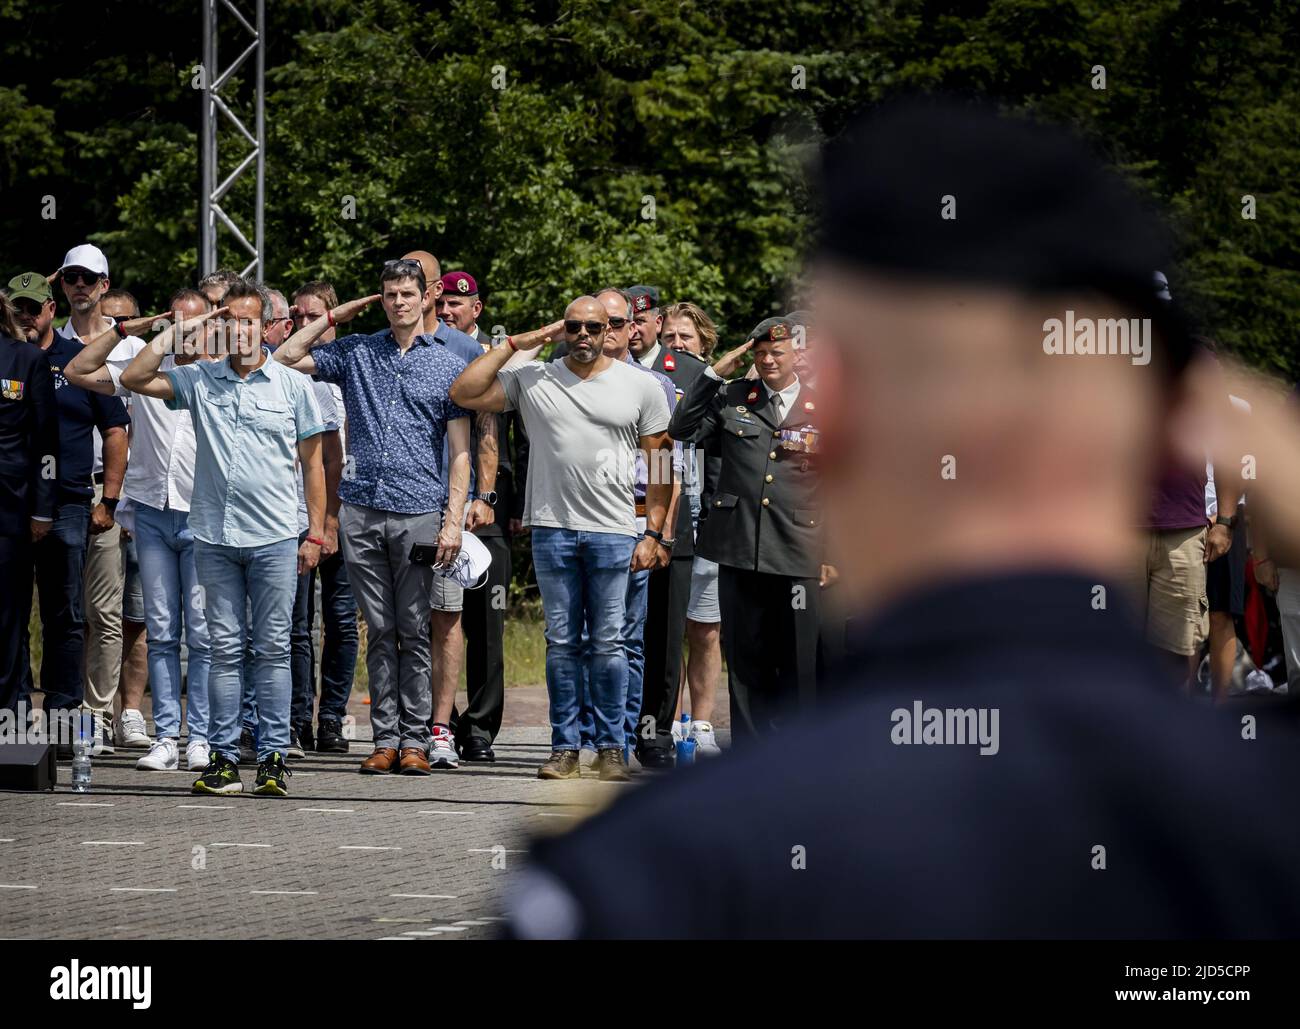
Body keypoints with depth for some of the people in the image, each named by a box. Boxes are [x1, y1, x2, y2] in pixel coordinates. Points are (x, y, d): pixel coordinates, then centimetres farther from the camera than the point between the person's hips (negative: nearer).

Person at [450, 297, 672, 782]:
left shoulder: (640, 386, 6)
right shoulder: (532, 379, 7)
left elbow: (659, 464, 7)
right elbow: (463, 394, -2)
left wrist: (653, 533, -1)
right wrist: (514, 344, -1)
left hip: (613, 532, -1)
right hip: (552, 528, 1)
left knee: (607, 643, 0)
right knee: (561, 642, 4)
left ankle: (611, 747, 6)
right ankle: (564, 747, 8)